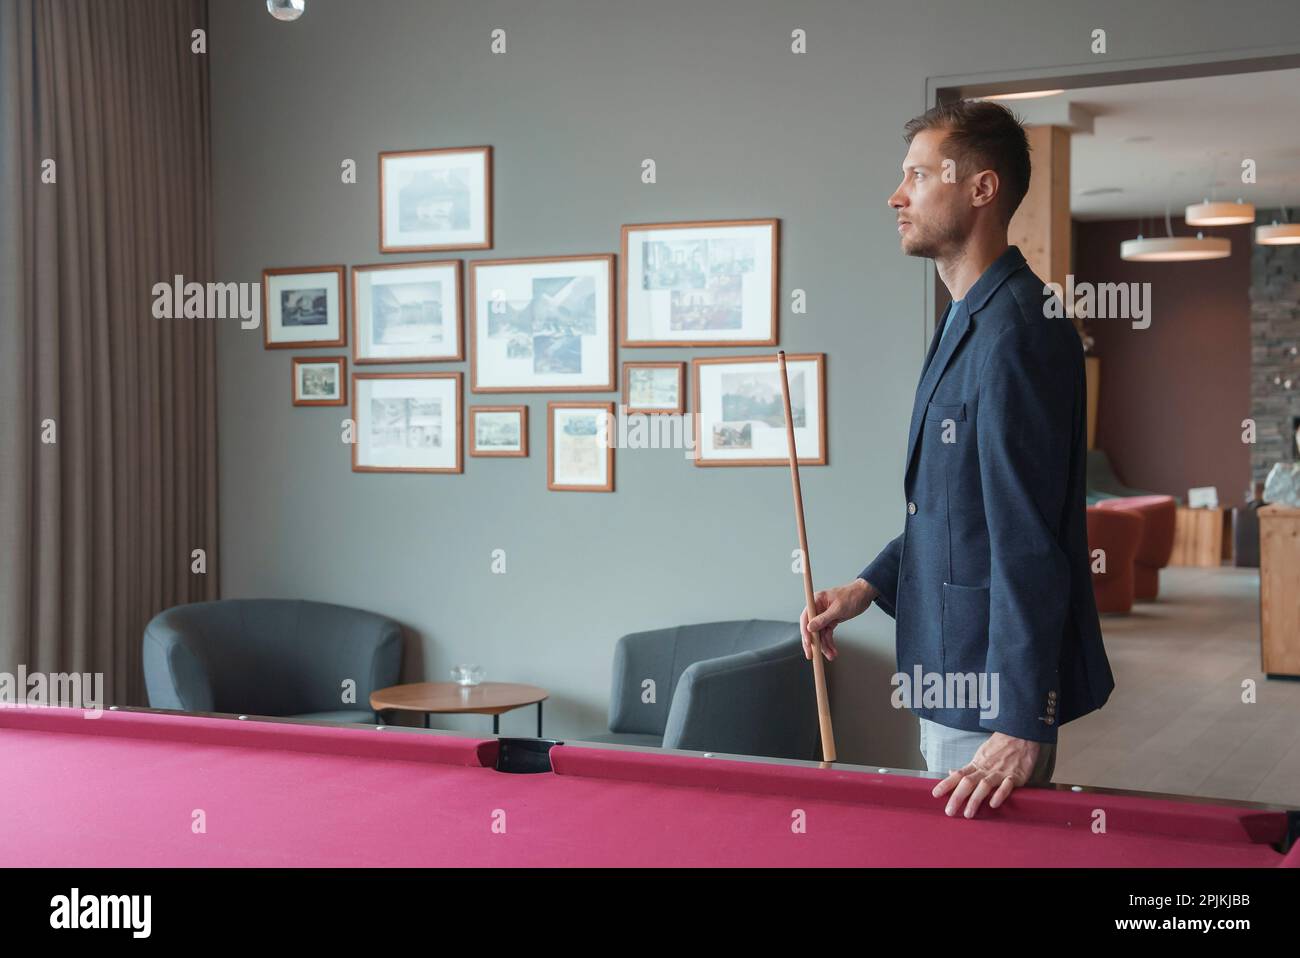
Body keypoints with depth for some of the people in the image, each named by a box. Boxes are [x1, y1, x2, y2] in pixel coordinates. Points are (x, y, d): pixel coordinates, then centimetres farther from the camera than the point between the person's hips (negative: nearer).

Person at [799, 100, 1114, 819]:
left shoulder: (1015, 330, -20)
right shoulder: (968, 323, 13)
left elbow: (1027, 542, -25)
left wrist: (1020, 727, -26)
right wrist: (870, 587, 9)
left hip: (995, 697, -10)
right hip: (951, 679, 10)